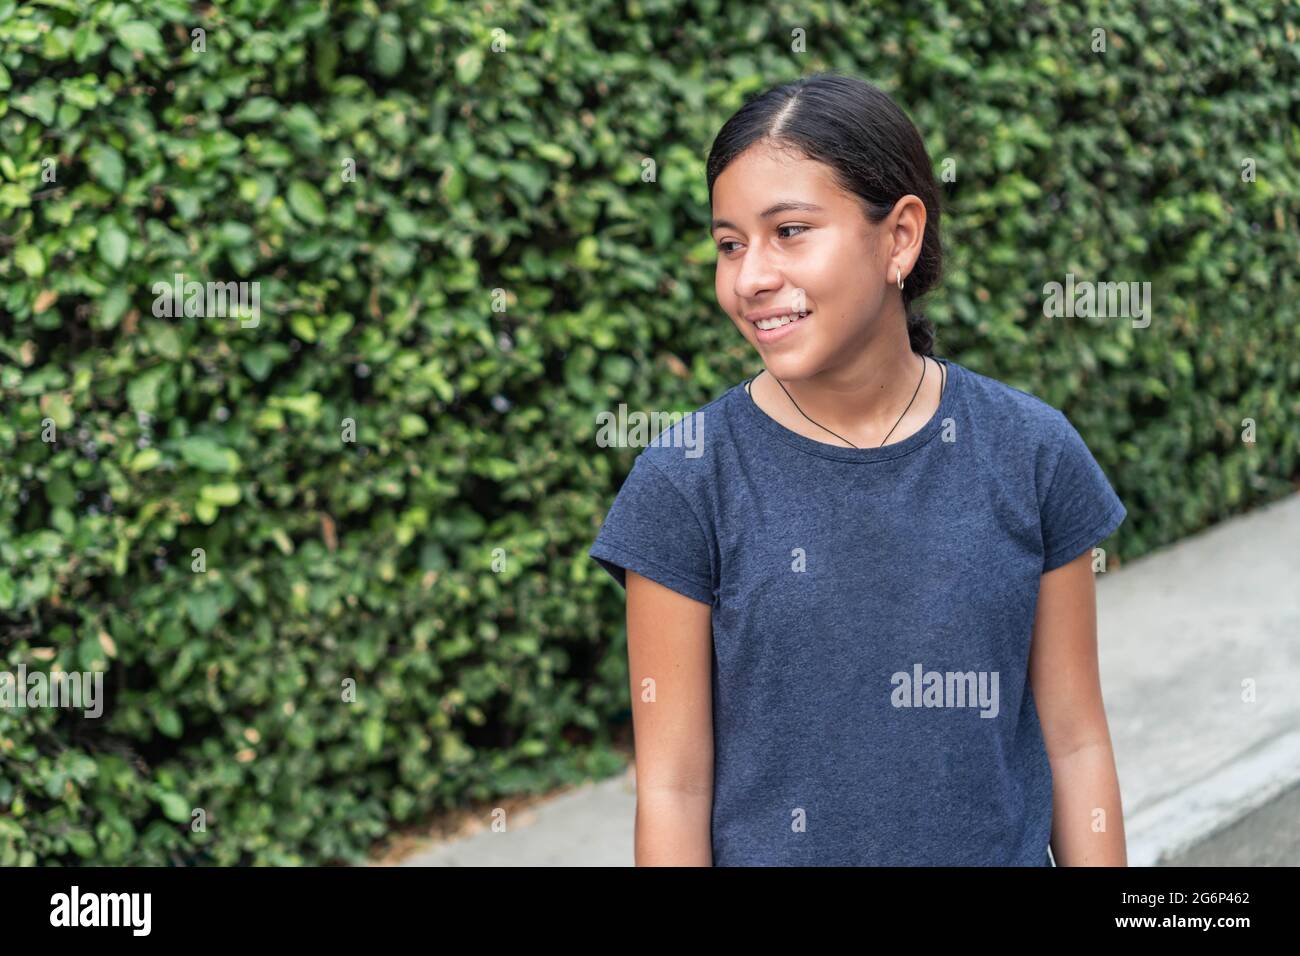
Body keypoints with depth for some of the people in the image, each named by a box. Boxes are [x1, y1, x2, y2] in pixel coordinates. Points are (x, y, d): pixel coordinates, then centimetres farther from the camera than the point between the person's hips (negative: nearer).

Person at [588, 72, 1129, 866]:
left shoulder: (1032, 455, -7)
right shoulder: (686, 481, -11)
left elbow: (1075, 741, -2)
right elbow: (673, 785, -9)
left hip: (1002, 847, 2)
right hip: (769, 850, -1)